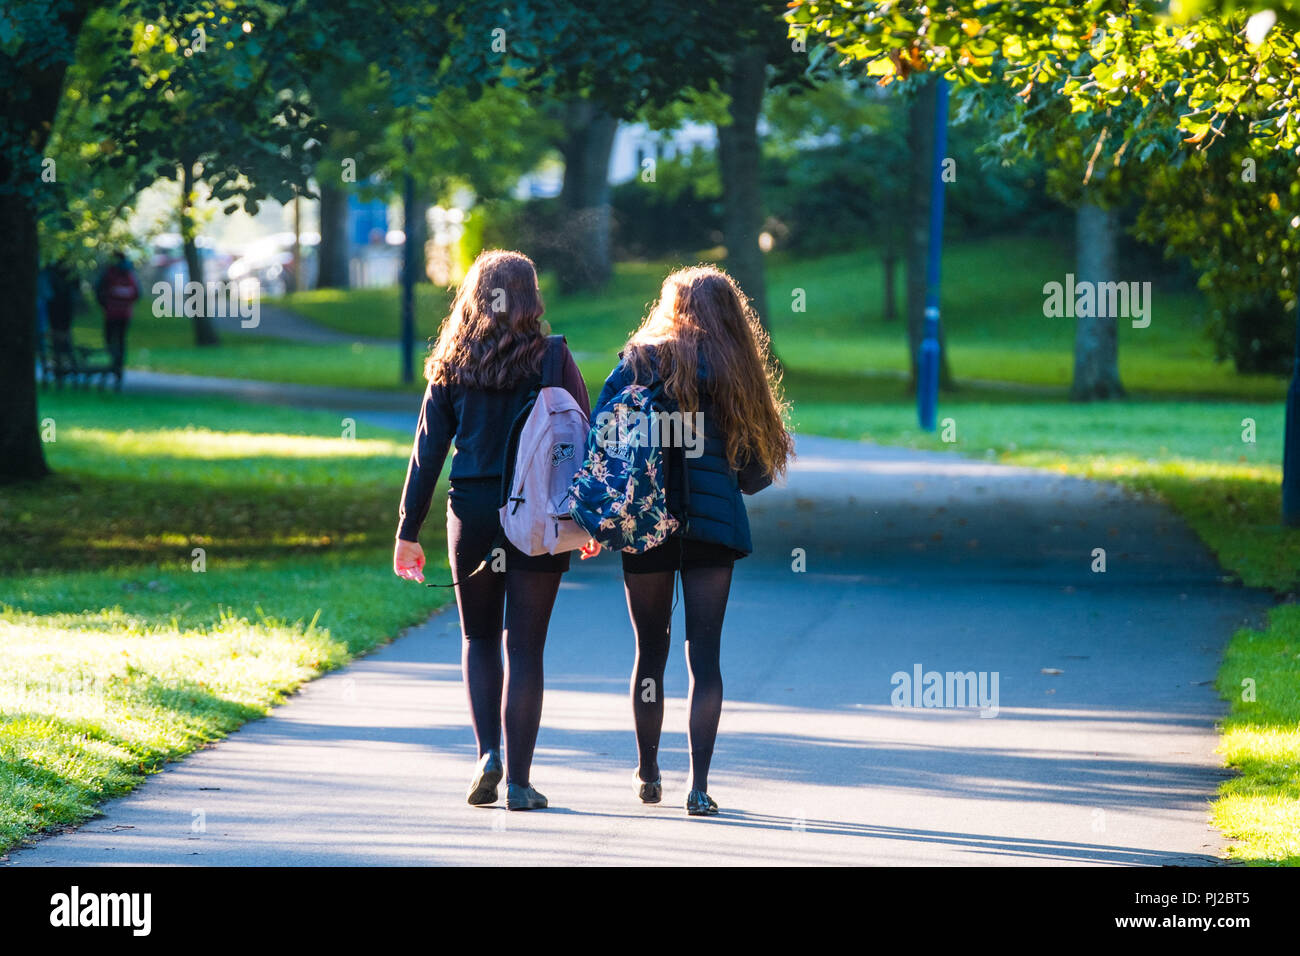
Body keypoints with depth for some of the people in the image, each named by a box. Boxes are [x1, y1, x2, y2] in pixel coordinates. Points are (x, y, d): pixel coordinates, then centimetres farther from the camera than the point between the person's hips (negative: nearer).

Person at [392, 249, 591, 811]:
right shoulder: (552, 360, -2)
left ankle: (488, 752, -1)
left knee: (479, 637, 18)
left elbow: (428, 449, 2)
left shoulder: (453, 365, 2)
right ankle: (518, 780, 2)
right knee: (524, 646, 3)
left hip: (473, 511, 1)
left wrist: (409, 531, 6)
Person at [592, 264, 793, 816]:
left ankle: (648, 774, 23)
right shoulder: (735, 370, 3)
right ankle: (699, 786, -8)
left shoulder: (639, 360, 3)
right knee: (704, 655, 0)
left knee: (649, 651, 13)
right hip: (711, 525, -1)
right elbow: (757, 469, 3)